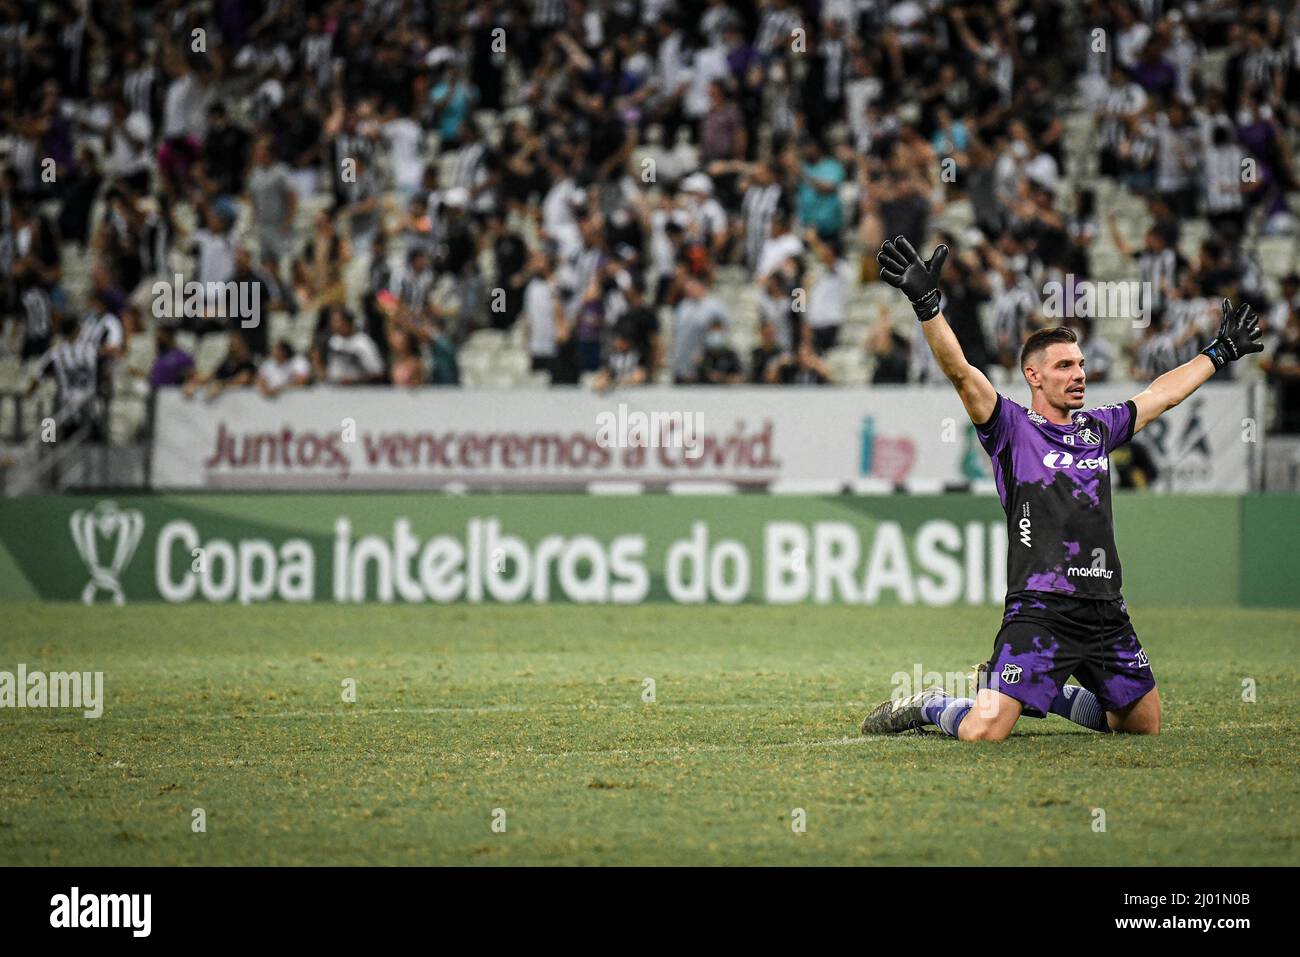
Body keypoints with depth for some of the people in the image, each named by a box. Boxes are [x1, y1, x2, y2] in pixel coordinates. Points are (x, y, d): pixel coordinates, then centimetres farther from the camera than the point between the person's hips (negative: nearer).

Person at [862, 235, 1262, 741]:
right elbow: (961, 373, -14)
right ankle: (931, 705, 15)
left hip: (1107, 613, 7)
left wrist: (1220, 352, 42)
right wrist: (926, 305, -27)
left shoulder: (1098, 429, 17)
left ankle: (1045, 694, 32)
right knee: (983, 732, -19)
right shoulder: (1012, 427, 0)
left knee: (1144, 725, 14)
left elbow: (1159, 395, 32)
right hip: (1040, 609, -7)